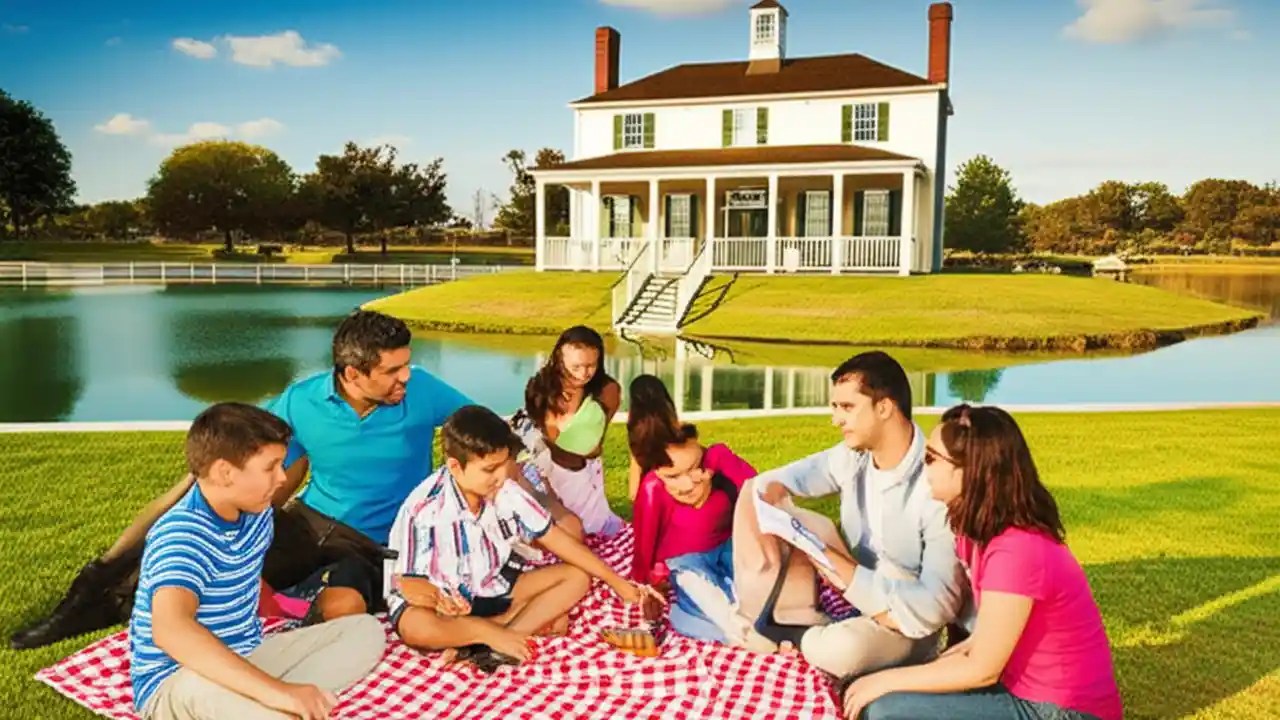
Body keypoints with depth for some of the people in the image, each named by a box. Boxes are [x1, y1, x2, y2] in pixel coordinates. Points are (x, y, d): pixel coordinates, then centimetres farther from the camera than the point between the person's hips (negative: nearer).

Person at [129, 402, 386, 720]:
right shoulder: (181, 536, -25)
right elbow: (171, 630, -43)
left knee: (365, 630, -3)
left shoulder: (255, 512, 0)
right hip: (177, 682, -9)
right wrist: (275, 690, -50)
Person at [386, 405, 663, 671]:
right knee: (414, 626, -40)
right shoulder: (424, 509, -25)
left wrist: (618, 583, -5)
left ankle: (483, 644, -22)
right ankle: (535, 620, -24)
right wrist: (439, 601, -38)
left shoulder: (506, 492, -12)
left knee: (577, 577, -7)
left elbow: (556, 539, -5)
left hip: (493, 588, 6)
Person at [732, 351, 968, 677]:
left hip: (905, 618, -5)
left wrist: (847, 575, -33)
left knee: (841, 648, -40)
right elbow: (775, 481, 1)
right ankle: (786, 617, -8)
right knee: (754, 493, -5)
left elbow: (939, 605, -29)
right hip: (851, 574, 6)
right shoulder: (853, 457, -8)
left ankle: (805, 635, -5)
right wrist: (769, 492, -24)